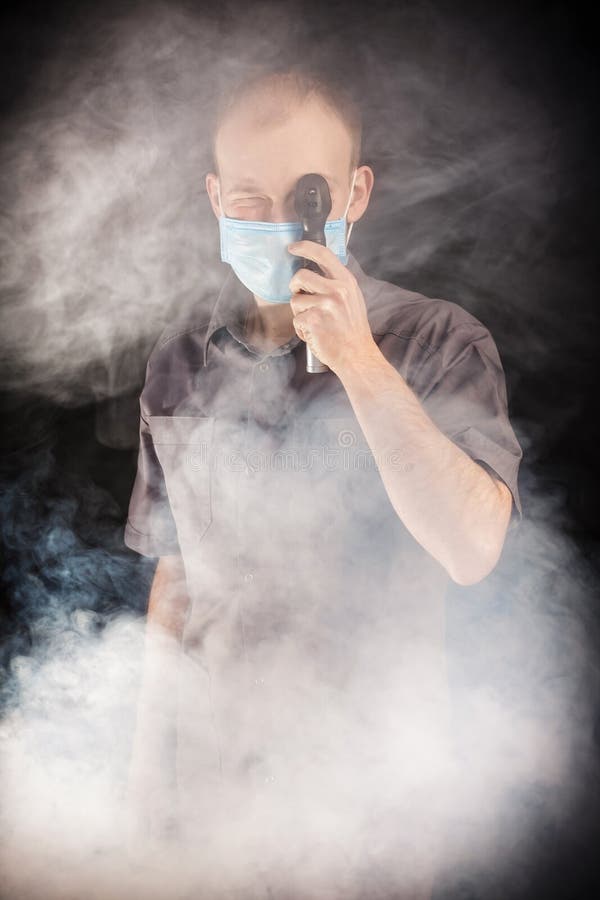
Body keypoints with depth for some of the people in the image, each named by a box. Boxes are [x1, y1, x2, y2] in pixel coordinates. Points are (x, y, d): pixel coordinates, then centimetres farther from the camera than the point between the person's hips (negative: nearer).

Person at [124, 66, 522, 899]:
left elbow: (472, 549, -26)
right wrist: (150, 737, 10)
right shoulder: (180, 364, -1)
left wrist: (360, 362, -30)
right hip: (216, 761, 3)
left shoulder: (437, 344, -13)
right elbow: (176, 569, 7)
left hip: (369, 774, -3)